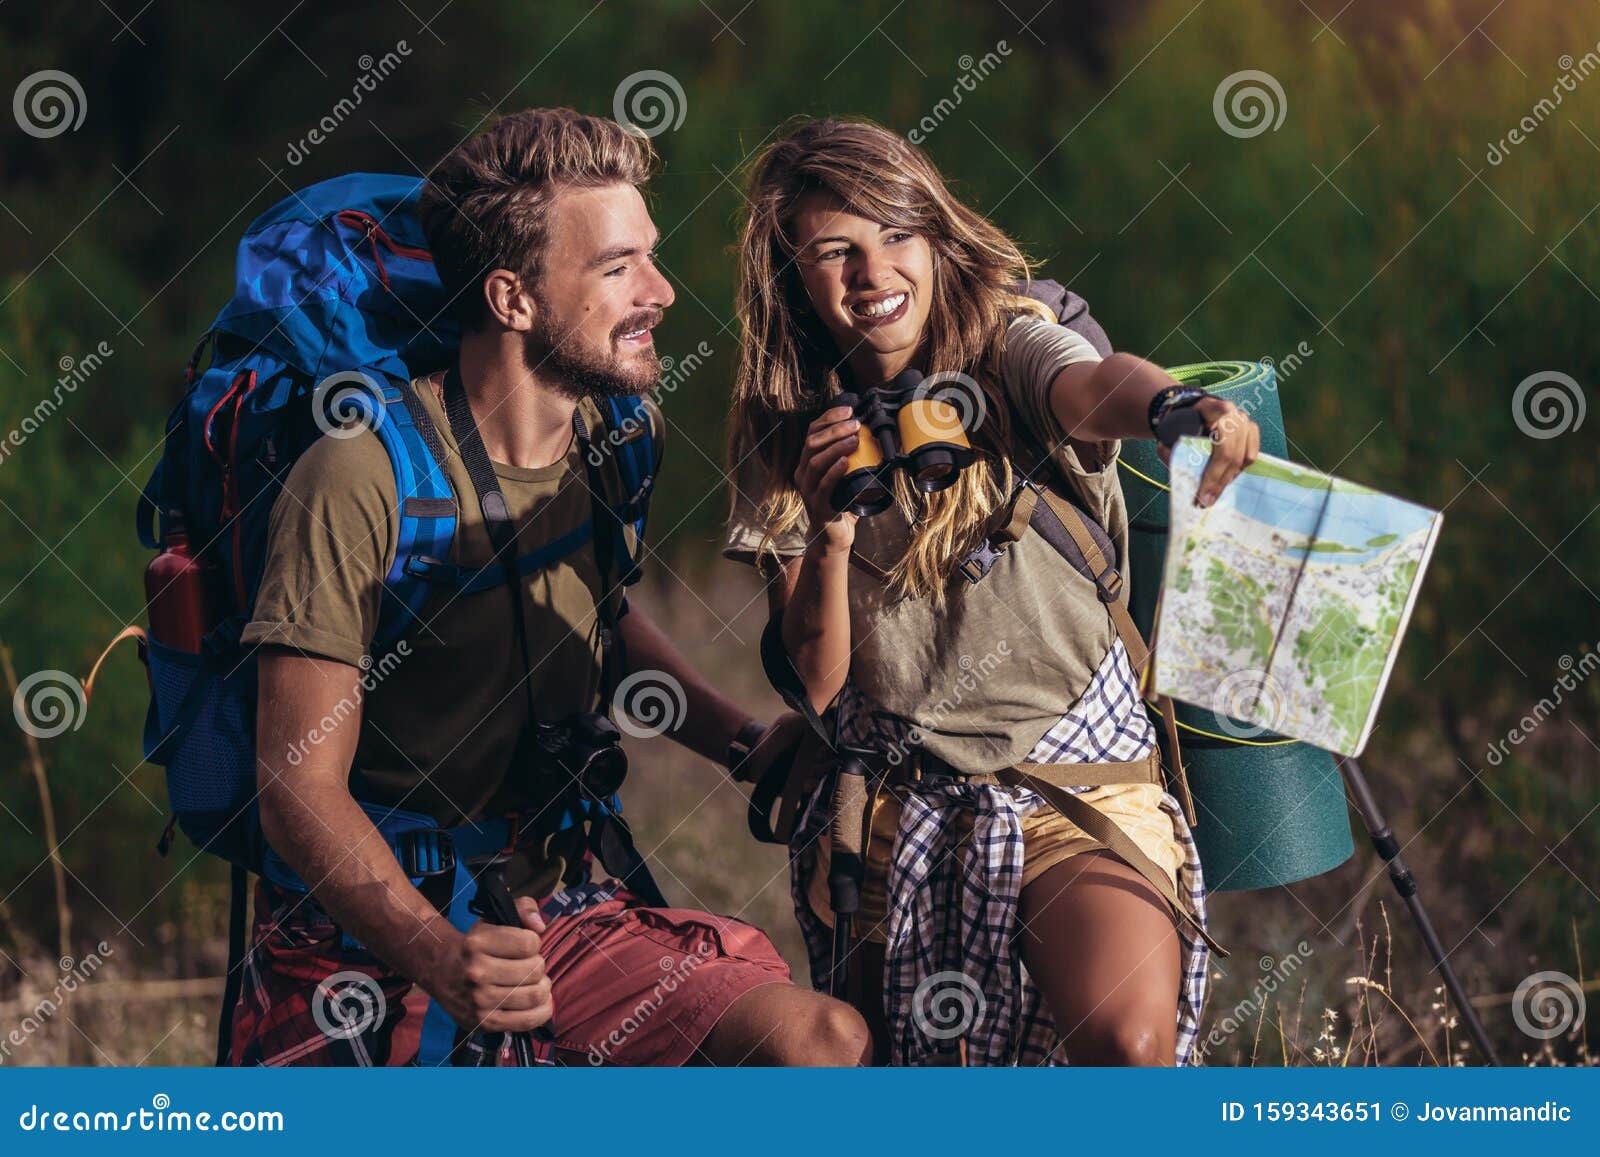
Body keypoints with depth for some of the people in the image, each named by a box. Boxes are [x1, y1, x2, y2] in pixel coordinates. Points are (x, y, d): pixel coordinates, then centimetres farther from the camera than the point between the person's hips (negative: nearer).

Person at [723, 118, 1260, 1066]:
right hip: (895, 800, 3)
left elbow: (1093, 386, -32)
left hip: (1083, 781, -3)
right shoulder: (786, 436, 4)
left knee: (1128, 1039, -28)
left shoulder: (1011, 349, -5)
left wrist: (1174, 406, -56)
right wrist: (828, 534, -19)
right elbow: (815, 683, -1)